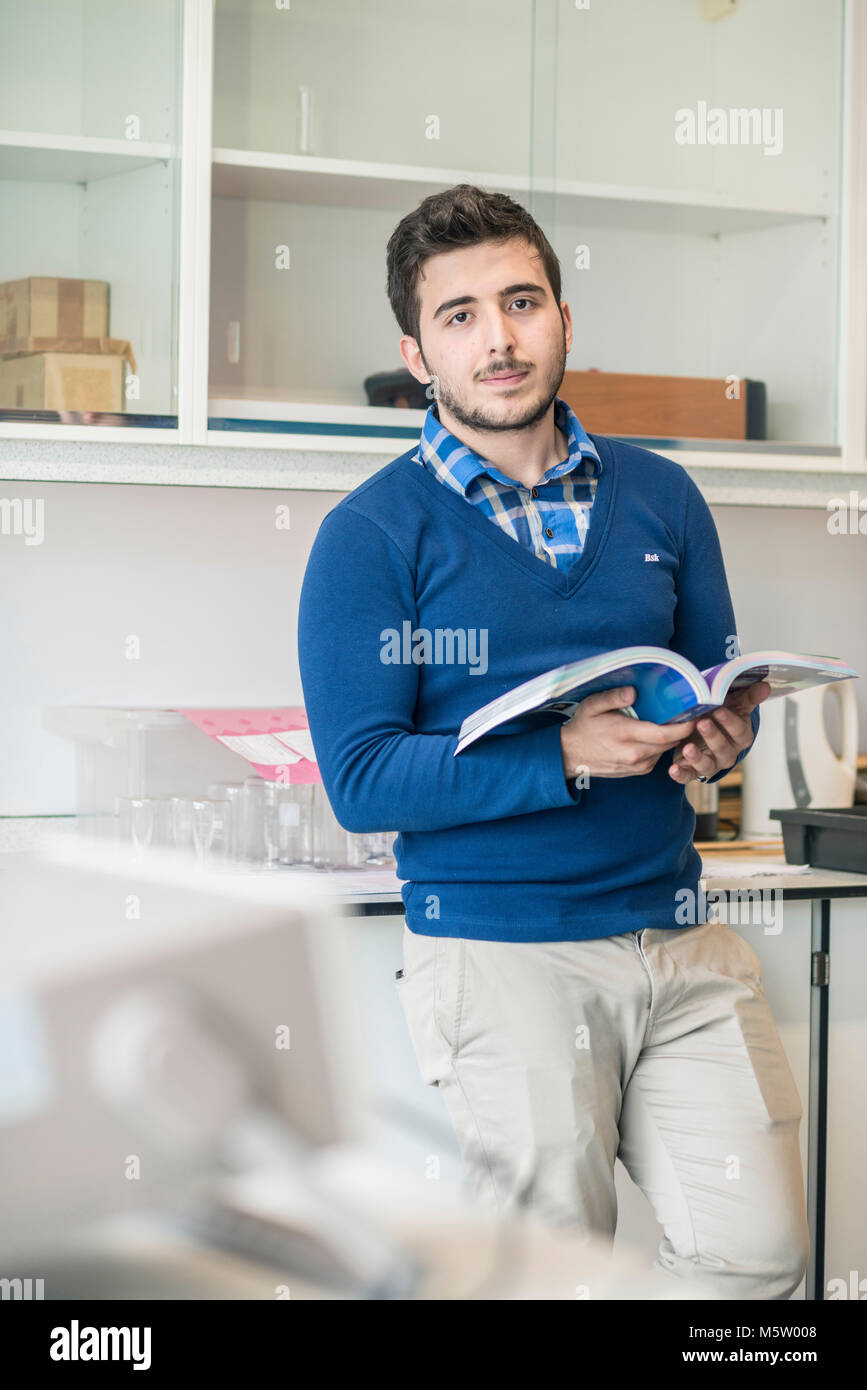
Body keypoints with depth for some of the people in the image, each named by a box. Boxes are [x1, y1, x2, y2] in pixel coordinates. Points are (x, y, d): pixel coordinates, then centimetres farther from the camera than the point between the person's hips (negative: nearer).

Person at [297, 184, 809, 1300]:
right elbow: (360, 780, -10)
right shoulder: (372, 536, -3)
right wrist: (568, 756, -21)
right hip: (498, 947, -4)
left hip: (679, 935, 4)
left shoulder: (659, 497, 11)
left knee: (758, 1254, -3)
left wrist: (721, 738, -7)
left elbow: (722, 687, 18)